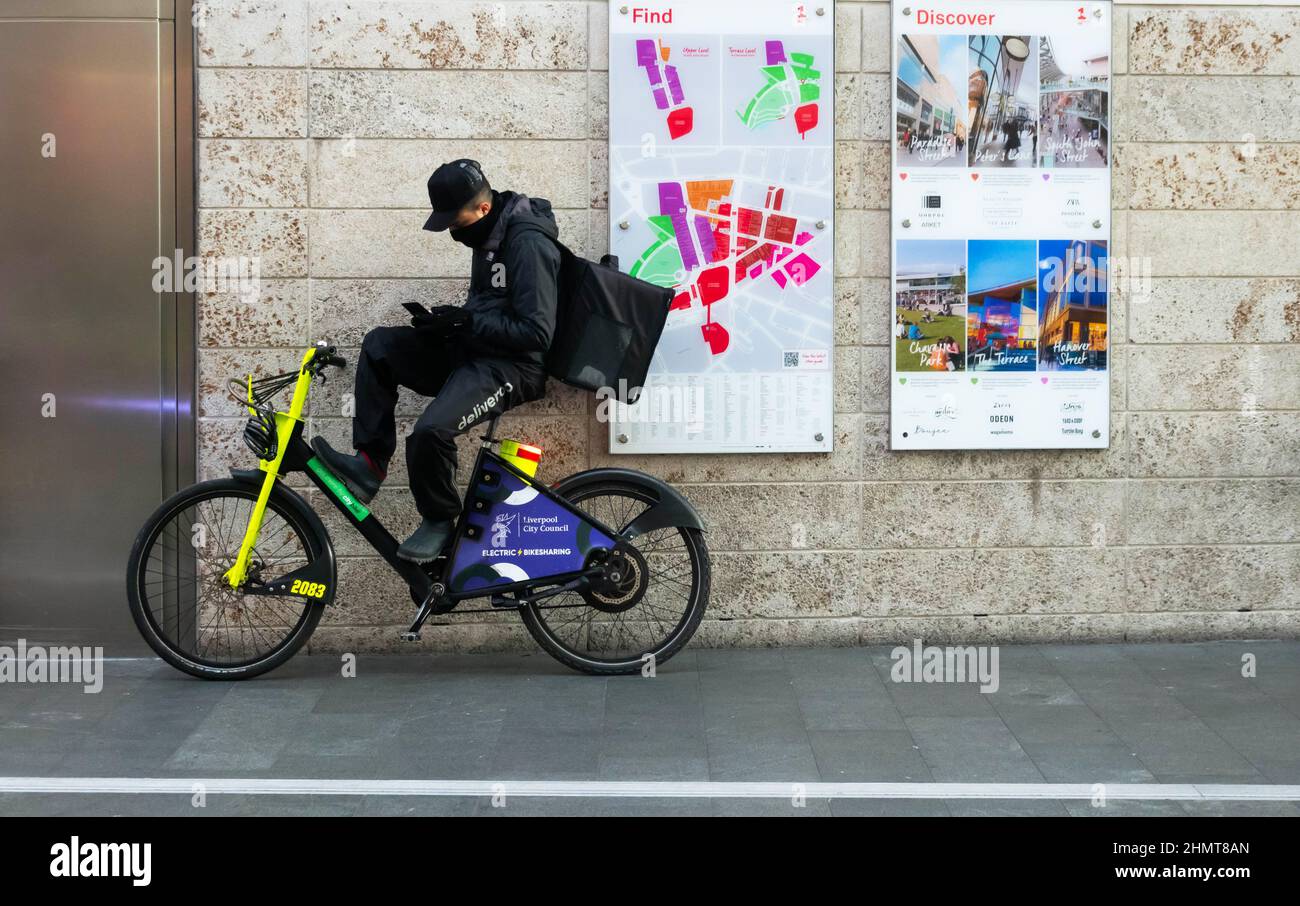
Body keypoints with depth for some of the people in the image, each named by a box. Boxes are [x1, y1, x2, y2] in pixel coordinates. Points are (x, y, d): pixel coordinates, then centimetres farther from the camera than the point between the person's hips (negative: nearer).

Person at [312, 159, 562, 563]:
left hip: (513, 366, -10)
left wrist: (465, 321, -20)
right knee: (379, 344, 0)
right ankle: (371, 462, 0)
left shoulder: (529, 244, -19)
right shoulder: (489, 235, 11)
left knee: (431, 430, -29)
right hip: (476, 350, 10)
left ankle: (439, 520, -3)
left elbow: (536, 333, -22)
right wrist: (448, 319, 3)